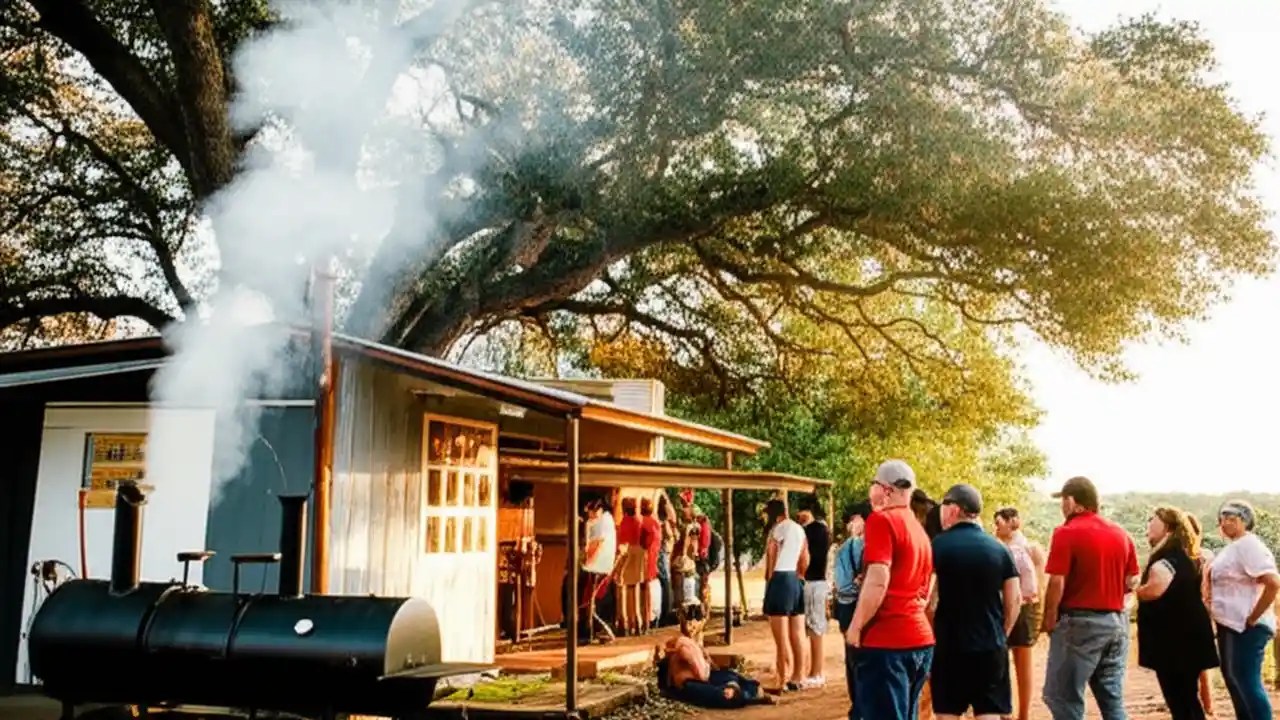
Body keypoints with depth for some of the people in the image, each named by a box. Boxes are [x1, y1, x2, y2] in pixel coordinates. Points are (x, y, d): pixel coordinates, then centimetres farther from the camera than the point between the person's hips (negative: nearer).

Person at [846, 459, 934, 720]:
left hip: (886, 640, -9)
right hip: (920, 639, 9)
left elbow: (878, 582, -19)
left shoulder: (881, 520, -9)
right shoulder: (920, 530, 17)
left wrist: (856, 627, -11)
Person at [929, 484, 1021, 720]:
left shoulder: (938, 546, -7)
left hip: (949, 645, -3)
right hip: (991, 646, 3)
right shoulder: (999, 548, 3)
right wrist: (1001, 635, 15)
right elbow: (1015, 599, 4)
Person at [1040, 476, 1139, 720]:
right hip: (1117, 621, 7)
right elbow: (1132, 582, 12)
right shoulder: (1121, 534, 8)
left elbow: (1057, 583, -15)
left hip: (1079, 622, -7)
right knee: (1113, 699, 12)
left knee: (1064, 697, 1)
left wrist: (1048, 620, -5)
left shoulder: (1067, 532, -12)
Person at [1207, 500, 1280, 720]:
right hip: (1230, 624, 10)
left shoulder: (1249, 545, -16)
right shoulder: (1232, 547, 14)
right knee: (1232, 676, 16)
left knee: (1246, 680, -10)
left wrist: (1253, 618, -22)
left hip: (1246, 627, -10)